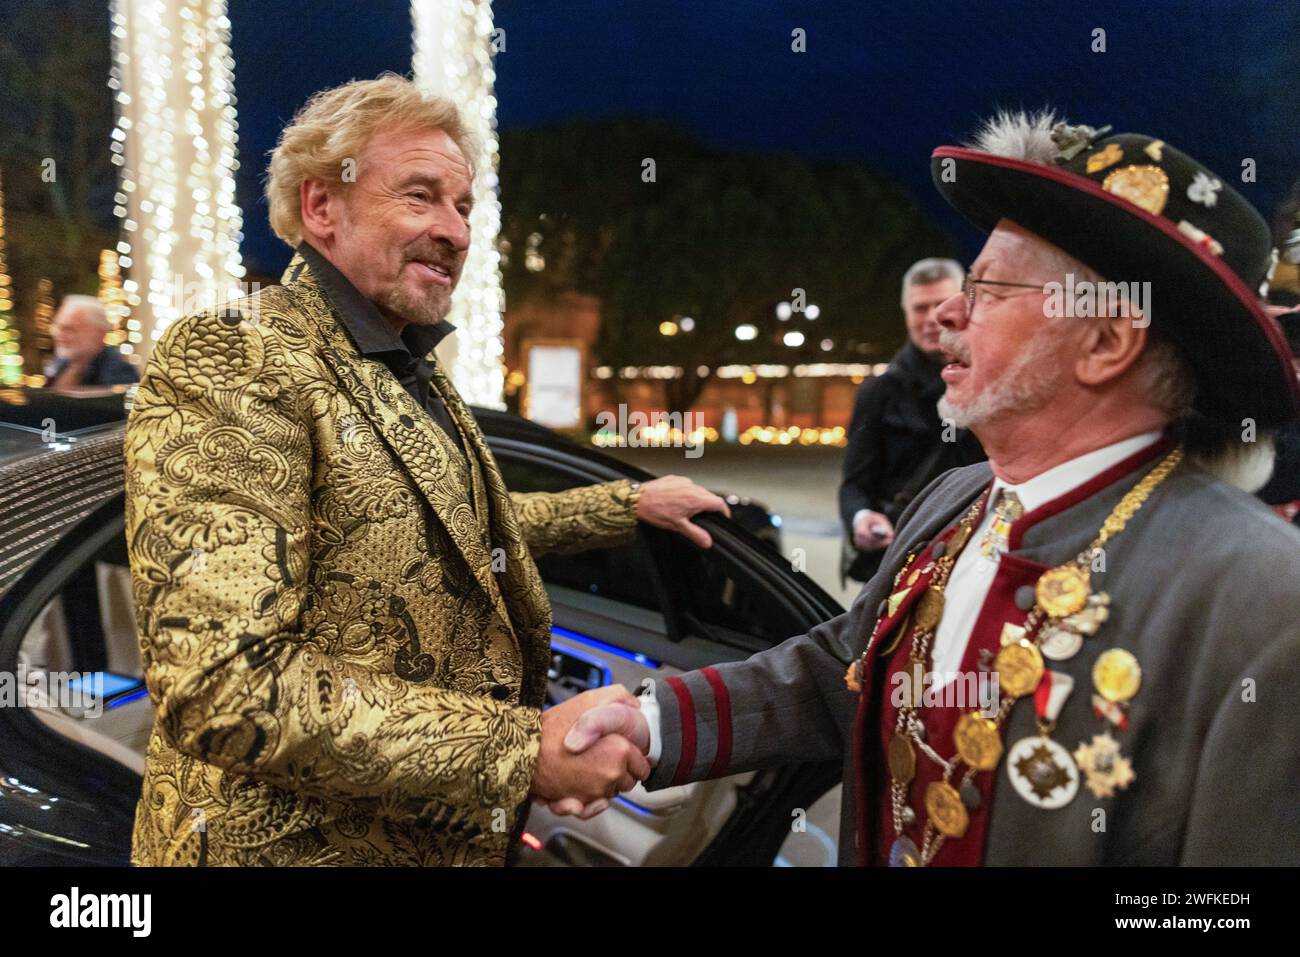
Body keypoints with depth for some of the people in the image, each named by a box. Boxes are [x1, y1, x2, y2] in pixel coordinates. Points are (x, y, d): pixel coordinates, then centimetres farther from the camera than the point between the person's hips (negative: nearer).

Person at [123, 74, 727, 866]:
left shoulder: (411, 373, 8)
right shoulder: (230, 365, -20)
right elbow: (222, 686, -29)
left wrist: (630, 505, 21)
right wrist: (524, 748, -28)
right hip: (301, 844, -8)